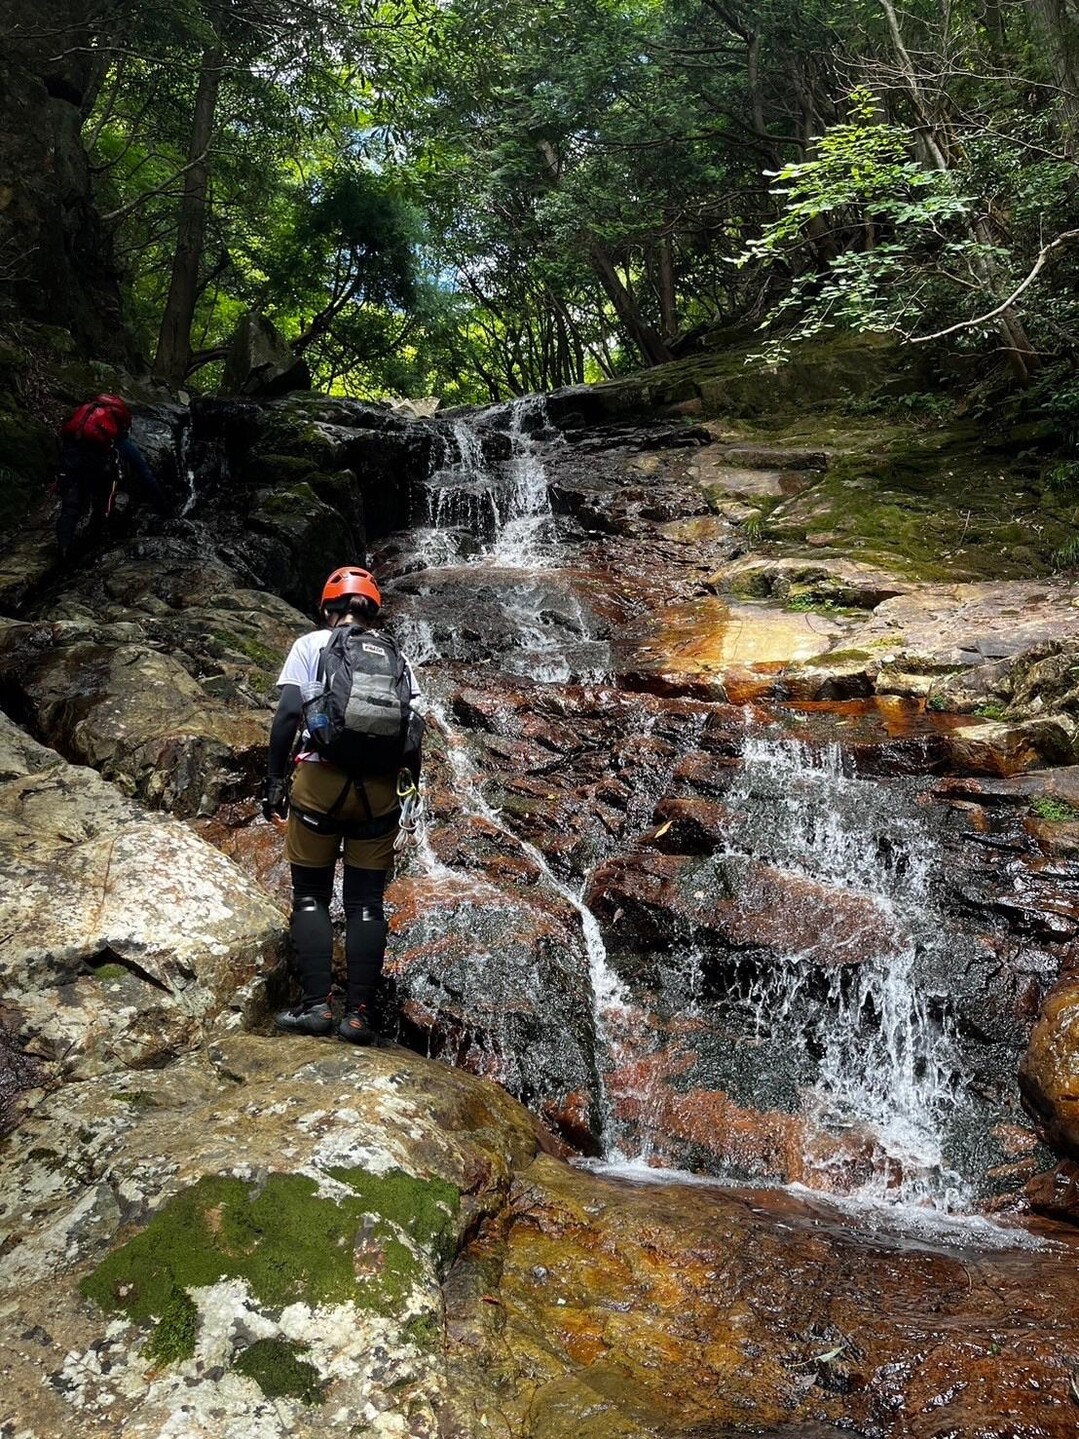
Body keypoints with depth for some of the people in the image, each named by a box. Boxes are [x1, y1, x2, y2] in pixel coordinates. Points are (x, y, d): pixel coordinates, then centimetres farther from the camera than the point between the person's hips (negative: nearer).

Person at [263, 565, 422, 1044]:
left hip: (320, 780, -2)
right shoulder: (395, 655, 14)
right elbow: (414, 727, 6)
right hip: (379, 787, 2)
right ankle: (358, 1012, 3)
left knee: (311, 896, 9)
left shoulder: (310, 645, 7)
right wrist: (411, 782, 13)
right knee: (366, 903, 7)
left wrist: (273, 779, 0)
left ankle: (315, 1005, 1)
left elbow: (288, 713, -4)